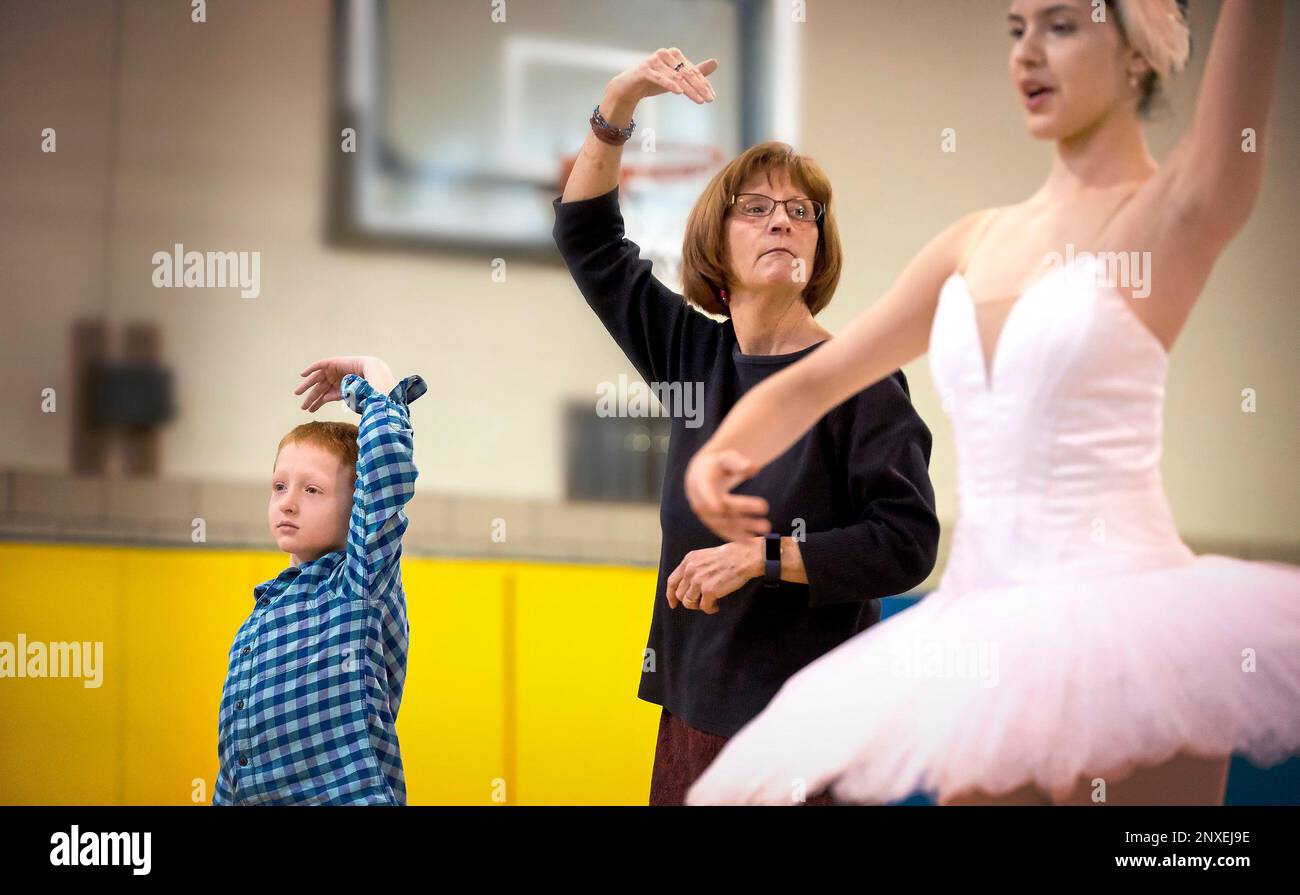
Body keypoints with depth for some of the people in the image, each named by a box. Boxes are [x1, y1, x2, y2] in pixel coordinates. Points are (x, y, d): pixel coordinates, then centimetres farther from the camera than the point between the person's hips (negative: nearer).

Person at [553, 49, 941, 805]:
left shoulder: (857, 380, -6)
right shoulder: (694, 354, 8)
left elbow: (908, 543, -12)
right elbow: (587, 236, 12)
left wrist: (760, 557, -17)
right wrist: (618, 107, 0)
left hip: (813, 715, -5)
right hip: (697, 706, 5)